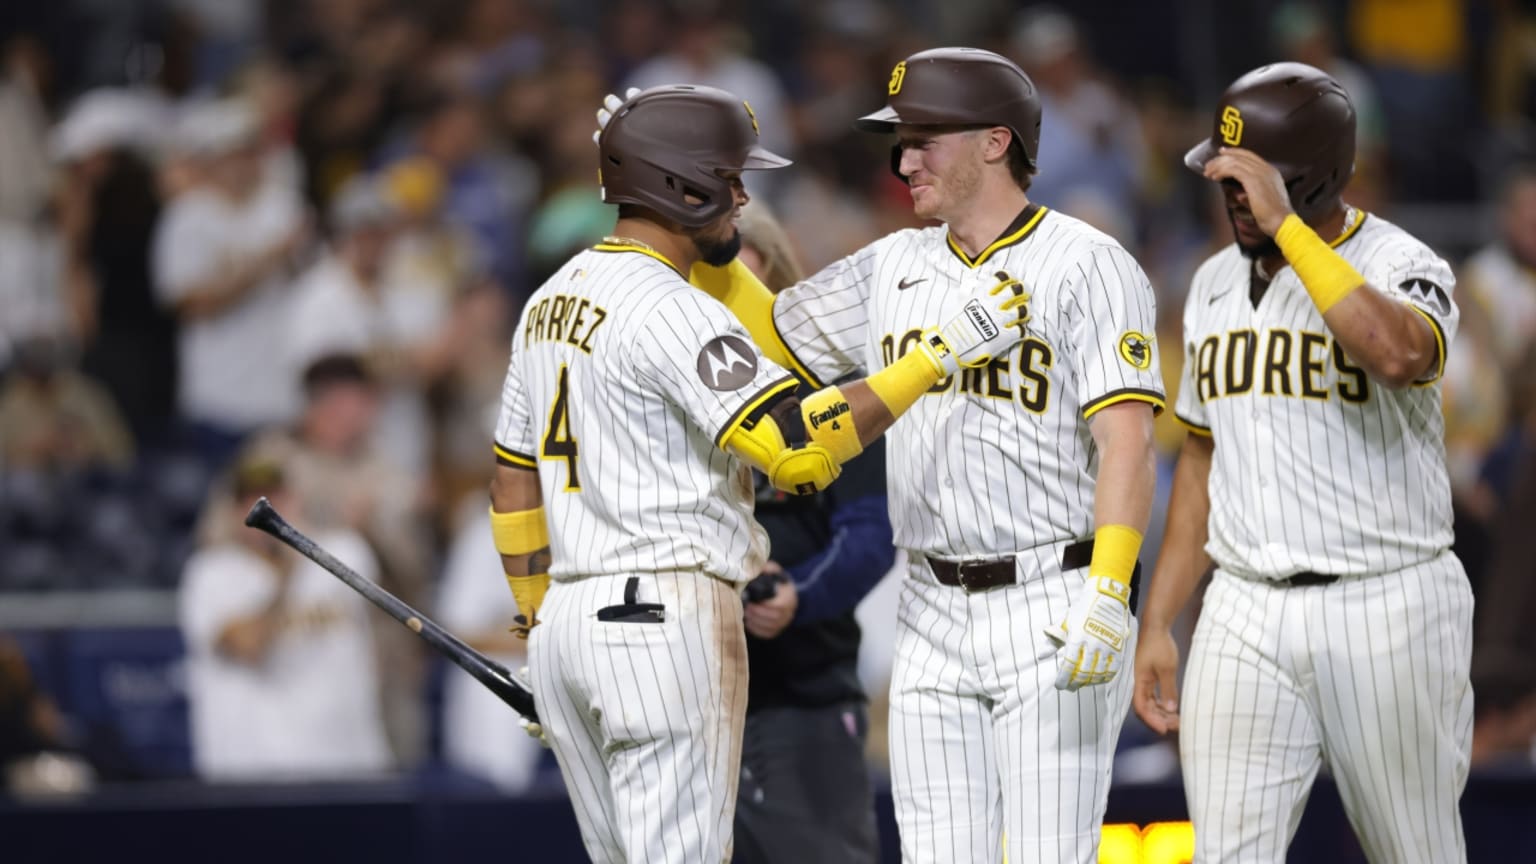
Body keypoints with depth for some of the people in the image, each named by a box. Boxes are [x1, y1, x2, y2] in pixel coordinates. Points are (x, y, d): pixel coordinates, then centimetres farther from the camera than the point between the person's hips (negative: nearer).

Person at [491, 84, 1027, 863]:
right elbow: (797, 446, -23)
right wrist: (939, 353, -20)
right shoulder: (669, 309, -14)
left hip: (568, 623, 9)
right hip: (666, 617, -9)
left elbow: (514, 487, 21)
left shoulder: (551, 302, 16)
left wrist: (540, 629, 27)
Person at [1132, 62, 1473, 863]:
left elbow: (1401, 354, -35)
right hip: (1245, 616, 5)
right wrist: (1157, 623, 14)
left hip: (1384, 611, -5)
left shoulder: (1400, 266, -9)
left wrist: (1285, 225, -29)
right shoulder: (1217, 284, 11)